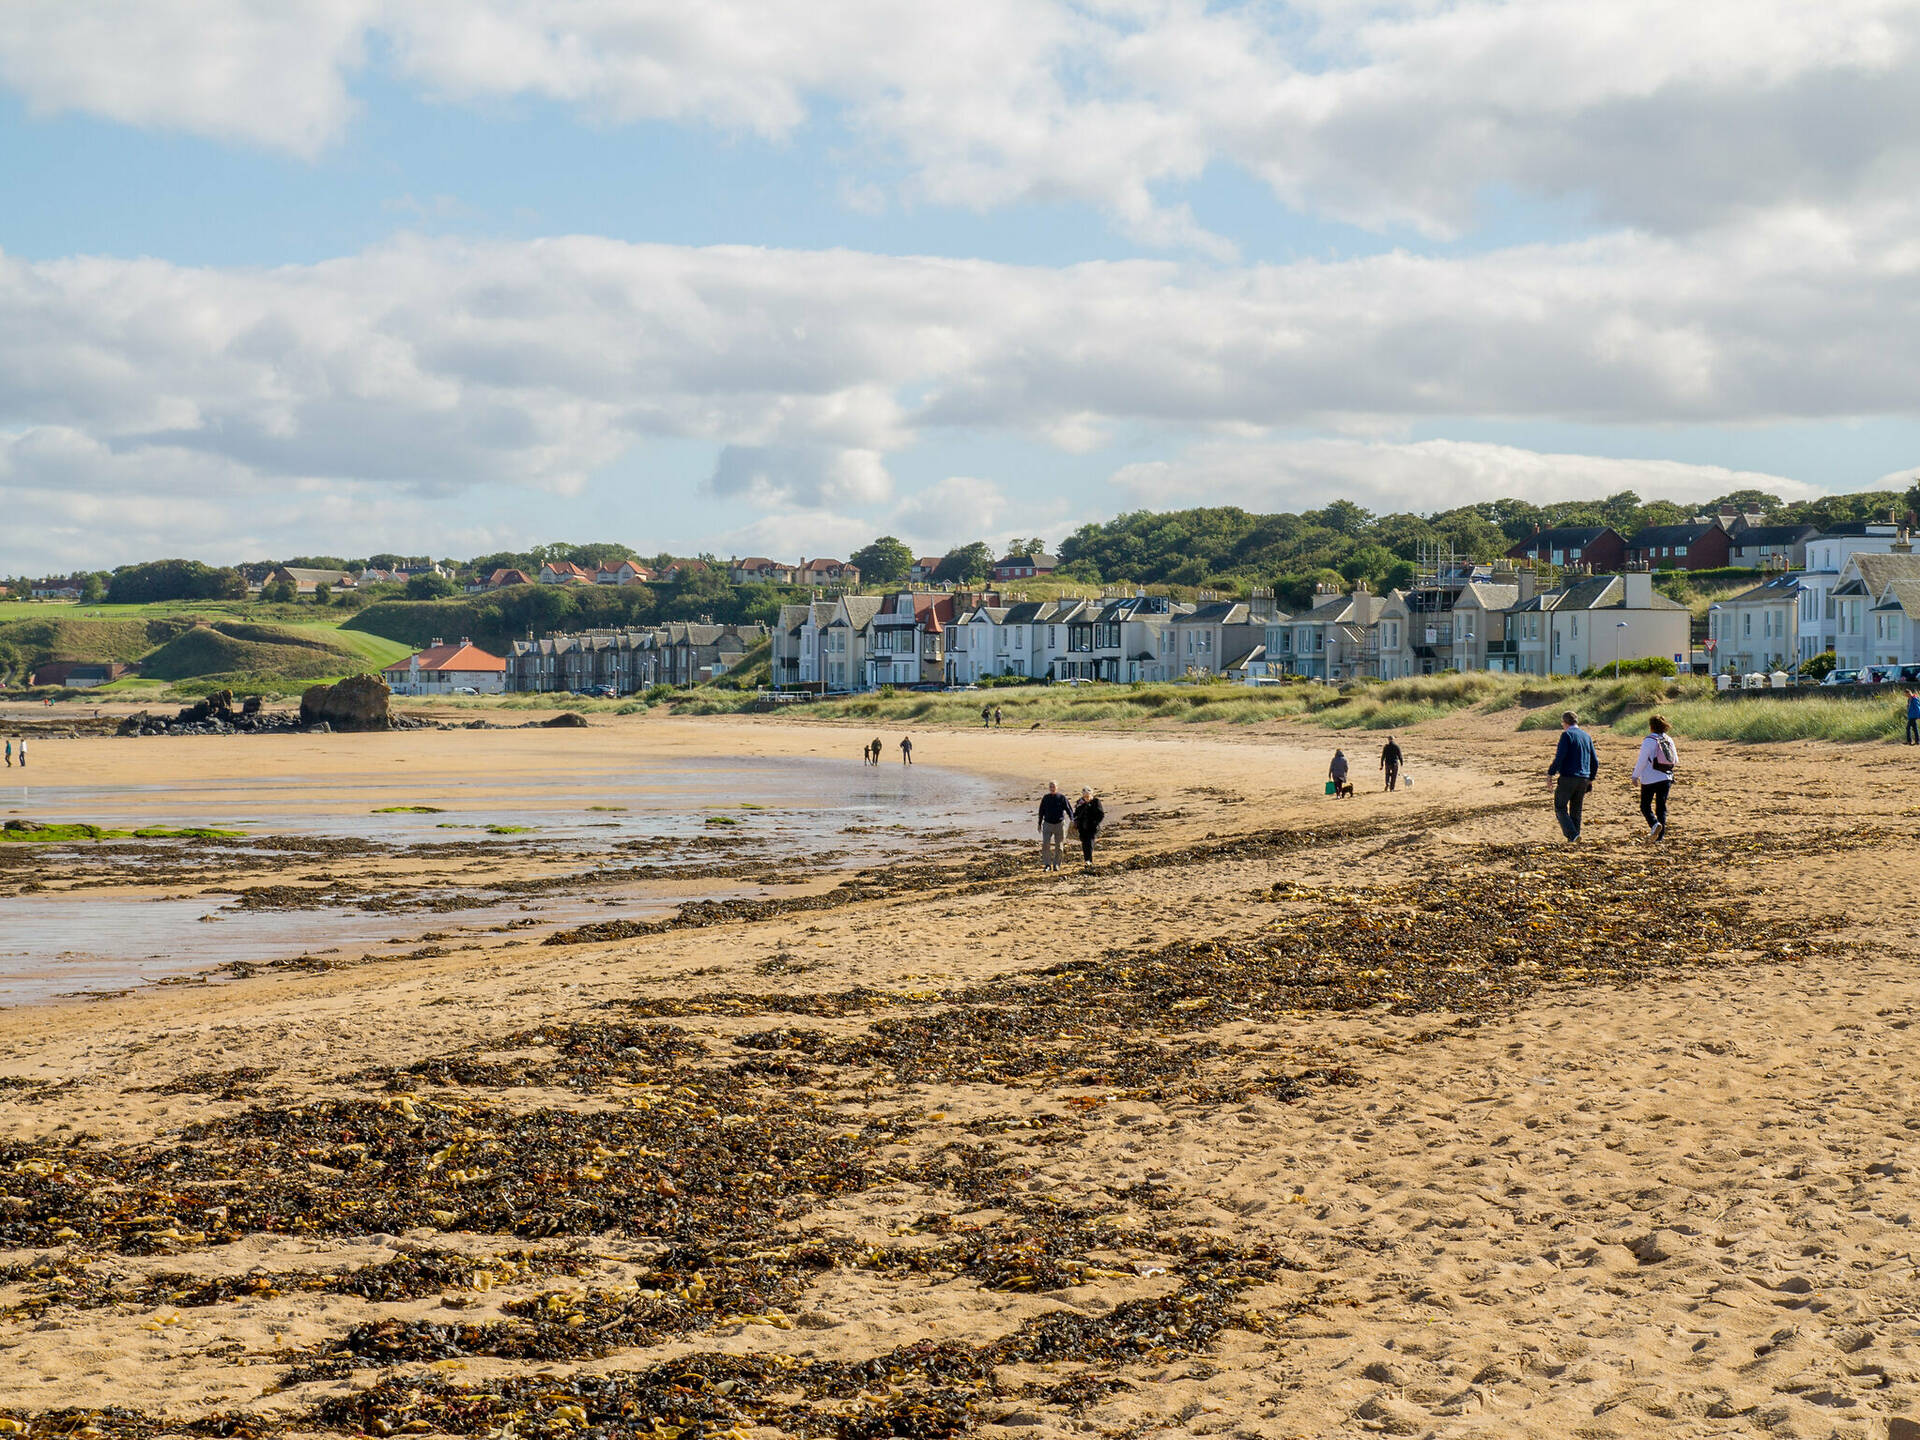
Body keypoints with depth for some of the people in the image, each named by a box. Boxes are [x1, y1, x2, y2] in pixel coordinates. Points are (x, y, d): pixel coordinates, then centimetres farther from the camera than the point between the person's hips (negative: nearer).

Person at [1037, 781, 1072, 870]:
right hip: (1047, 824, 1)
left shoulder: (1062, 798, -1)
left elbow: (1069, 809, -2)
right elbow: (1041, 812, 14)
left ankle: (1056, 864, 16)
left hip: (1059, 824, -1)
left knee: (1058, 846, 5)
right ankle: (1047, 864, -4)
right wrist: (1039, 823, 15)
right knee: (1045, 845, -11)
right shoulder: (1045, 798, 6)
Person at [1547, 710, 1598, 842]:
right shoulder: (1587, 736, 13)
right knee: (1576, 810, 15)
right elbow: (1595, 761, 16)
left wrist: (1550, 773, -8)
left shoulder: (1567, 735, -7)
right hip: (1583, 779, 6)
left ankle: (1572, 834, -16)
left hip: (1568, 778, -6)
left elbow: (1560, 757, -17)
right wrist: (1591, 779, 25)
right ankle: (1575, 834, 14)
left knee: (1560, 808, 0)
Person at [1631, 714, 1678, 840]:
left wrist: (1635, 775, -6)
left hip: (1650, 779, -5)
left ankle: (1654, 824, -21)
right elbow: (1675, 761, 12)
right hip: (1666, 778, 5)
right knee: (1661, 806, 10)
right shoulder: (1669, 740, 7)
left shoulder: (1649, 740, -11)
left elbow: (1642, 760, -14)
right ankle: (1660, 834, 7)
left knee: (1645, 806, 4)